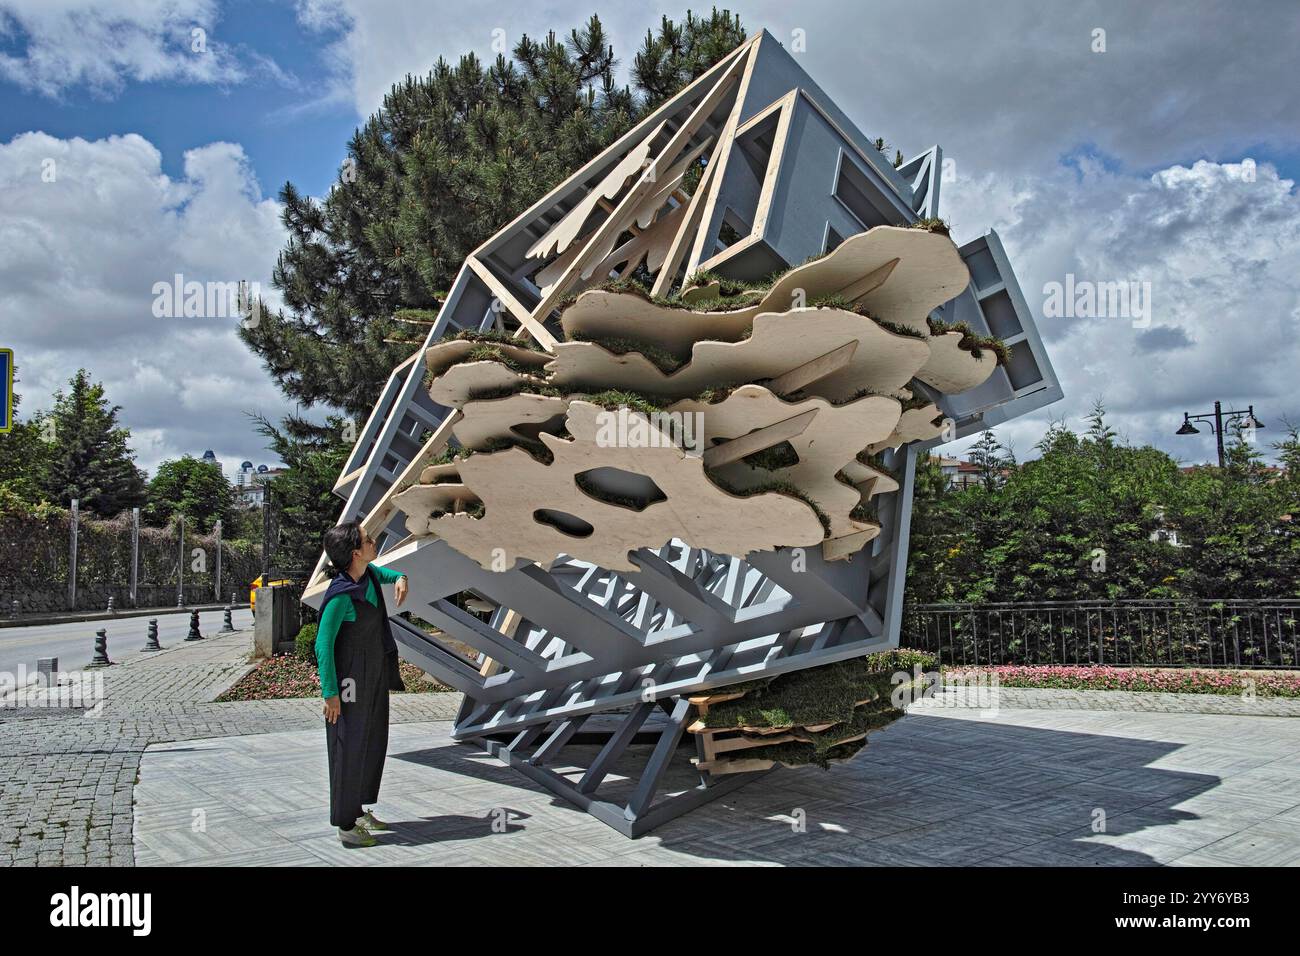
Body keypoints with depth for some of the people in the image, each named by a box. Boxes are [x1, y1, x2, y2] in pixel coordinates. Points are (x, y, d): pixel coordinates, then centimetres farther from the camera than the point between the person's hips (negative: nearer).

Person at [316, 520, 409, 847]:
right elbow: (323, 644, -21)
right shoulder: (341, 594, -26)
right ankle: (345, 825, 13)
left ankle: (358, 810, 33)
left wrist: (399, 579, 1)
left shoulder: (368, 573, -3)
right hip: (350, 678, -9)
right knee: (349, 748, 1)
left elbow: (385, 573, 24)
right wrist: (330, 693, -19)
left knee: (373, 742, 17)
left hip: (375, 673, 9)